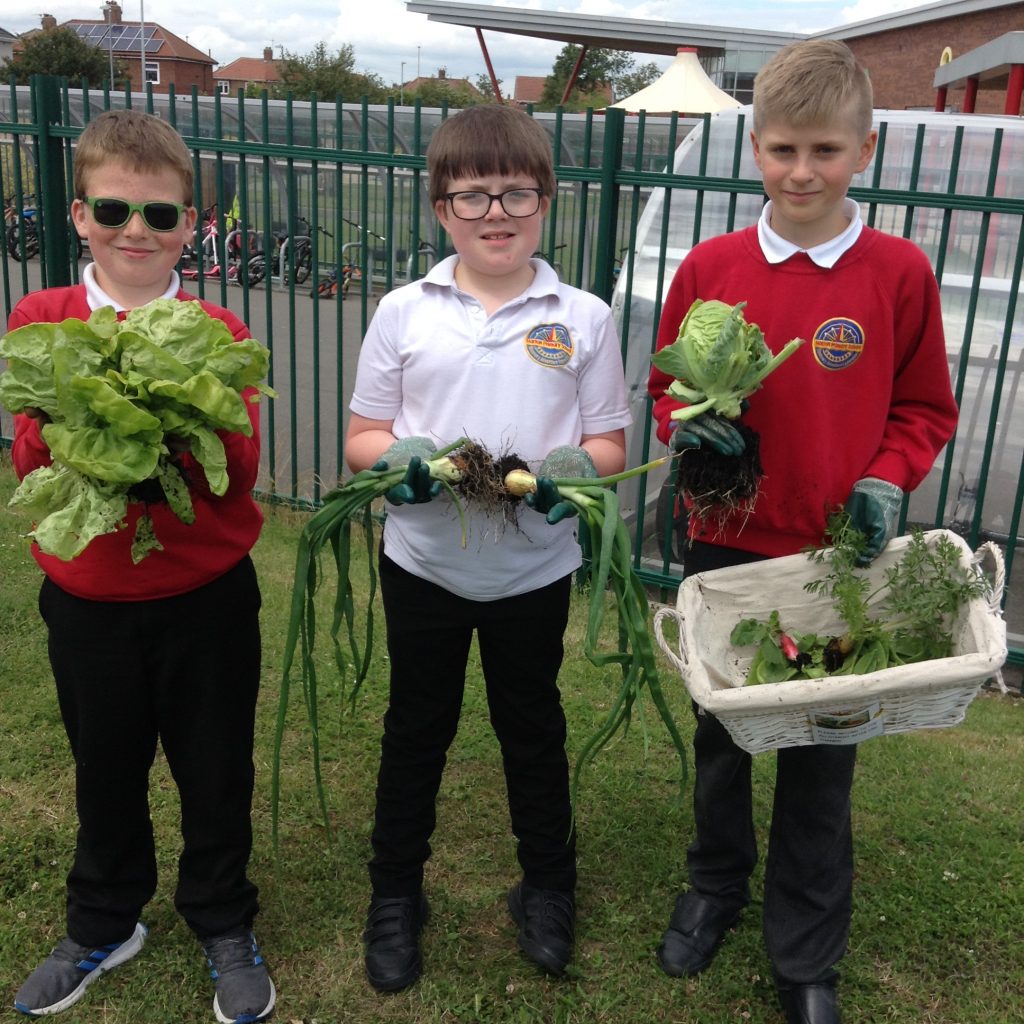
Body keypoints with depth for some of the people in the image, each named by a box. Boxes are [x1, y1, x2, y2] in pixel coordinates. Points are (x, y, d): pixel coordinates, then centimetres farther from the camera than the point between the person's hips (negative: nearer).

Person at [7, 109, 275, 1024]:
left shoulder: (217, 332, -6)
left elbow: (242, 470, -13)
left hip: (207, 596, -1)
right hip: (86, 597, 1)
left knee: (216, 770, 13)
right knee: (106, 771, 19)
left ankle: (224, 926, 37)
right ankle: (103, 925, 43)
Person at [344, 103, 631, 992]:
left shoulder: (583, 319, -4)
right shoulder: (404, 312, -3)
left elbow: (609, 444, 0)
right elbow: (362, 439, 1)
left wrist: (570, 471, -22)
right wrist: (401, 461, -21)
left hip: (534, 568, 0)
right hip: (423, 560, 1)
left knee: (532, 727, 17)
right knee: (416, 727, 16)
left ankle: (548, 885, 41)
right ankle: (396, 892, 37)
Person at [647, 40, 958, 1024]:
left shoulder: (899, 272, -8)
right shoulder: (710, 266, -5)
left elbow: (924, 409, 1)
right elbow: (668, 386, 7)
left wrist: (885, 480, -15)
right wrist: (686, 426, -14)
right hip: (724, 545, 2)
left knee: (820, 759, 10)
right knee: (721, 732, 20)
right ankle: (714, 885, 46)